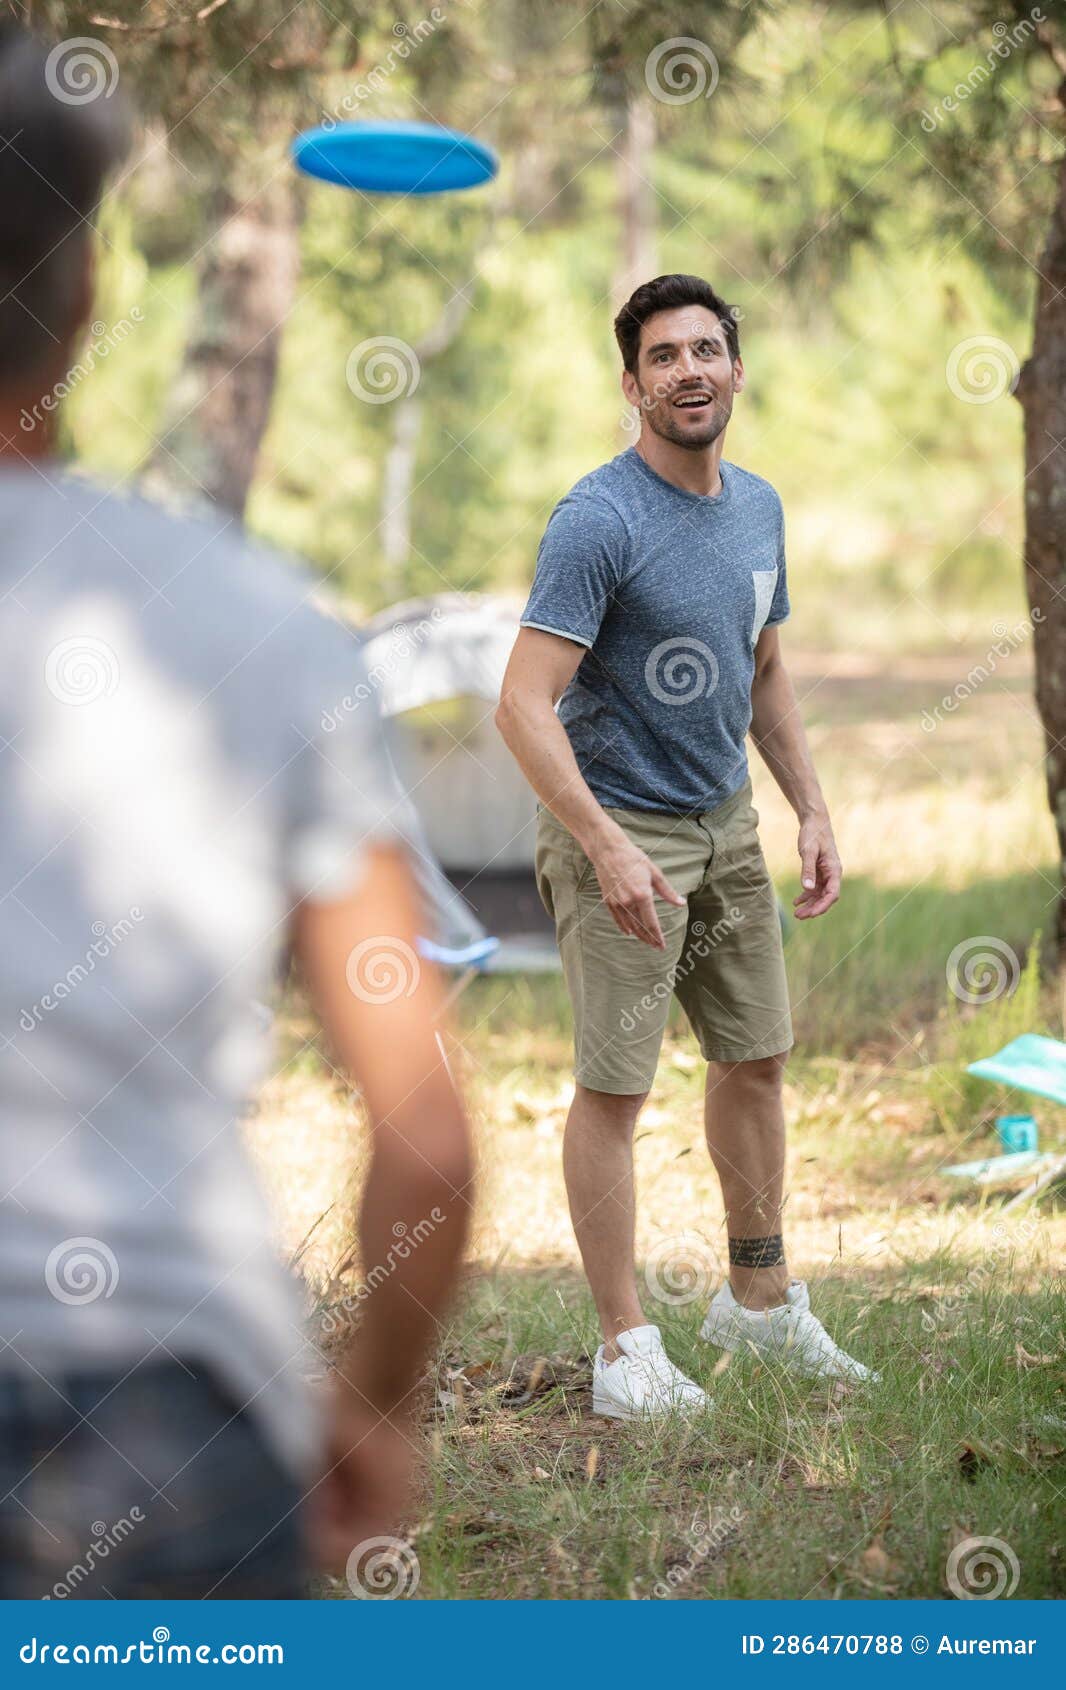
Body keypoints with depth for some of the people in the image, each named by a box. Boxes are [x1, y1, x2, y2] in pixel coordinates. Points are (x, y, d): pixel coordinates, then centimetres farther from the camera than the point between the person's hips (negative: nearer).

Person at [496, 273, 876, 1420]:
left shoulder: (758, 508, 6)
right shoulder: (598, 521, -19)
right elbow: (523, 705, -24)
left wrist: (811, 808, 12)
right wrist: (607, 847, -31)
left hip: (726, 823, 8)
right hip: (617, 831, -8)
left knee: (756, 1056, 15)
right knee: (615, 1088, -5)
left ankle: (760, 1298, 30)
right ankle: (625, 1347, 2)